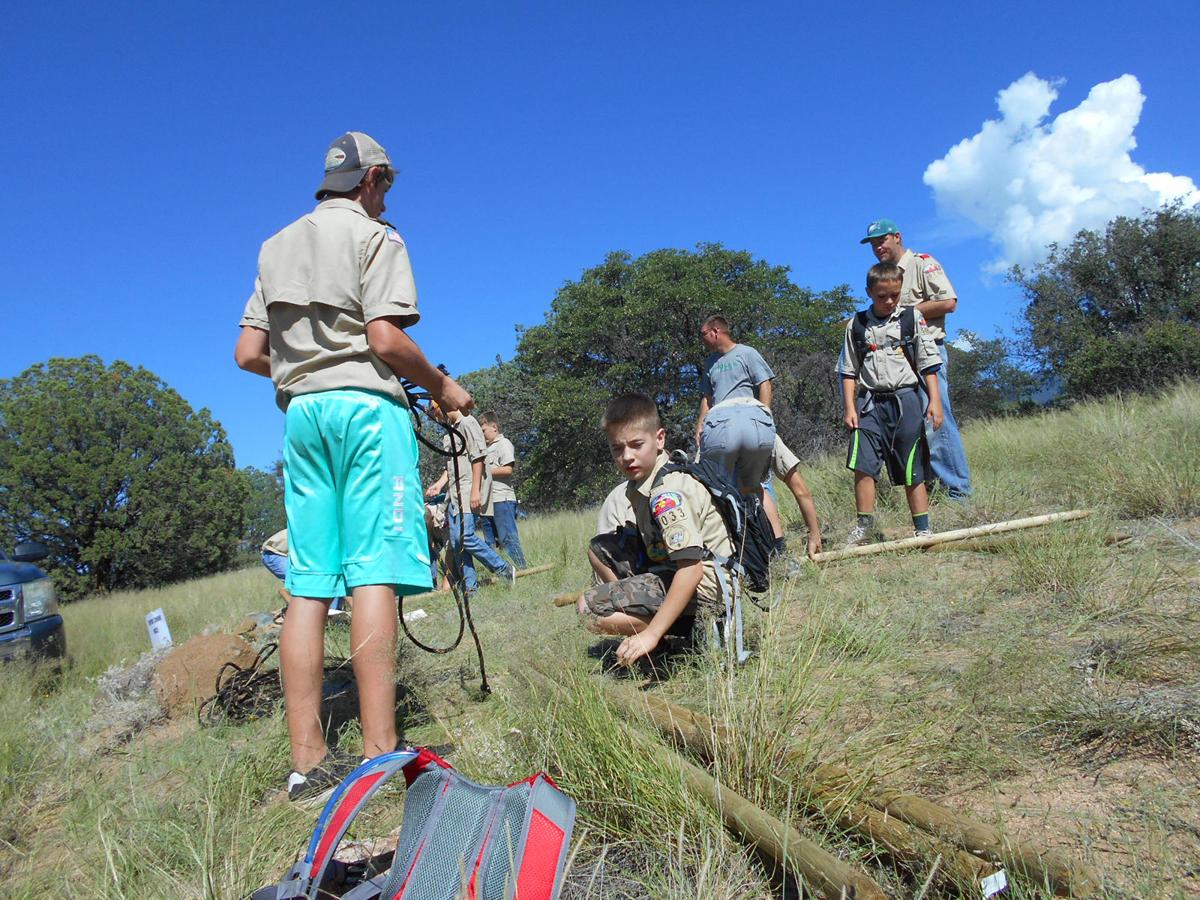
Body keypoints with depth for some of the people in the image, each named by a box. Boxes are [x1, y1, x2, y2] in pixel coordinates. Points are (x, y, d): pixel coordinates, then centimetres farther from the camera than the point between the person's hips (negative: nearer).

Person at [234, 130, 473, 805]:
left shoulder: (277, 247, 22)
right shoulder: (375, 235, 2)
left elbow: (249, 353, 15)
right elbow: (386, 339, -12)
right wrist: (443, 386, 2)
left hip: (300, 411, 6)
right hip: (367, 404, -6)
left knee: (308, 587, 2)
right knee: (374, 573, -11)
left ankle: (309, 764, 4)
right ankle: (380, 753, -12)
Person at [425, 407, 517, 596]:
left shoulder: (468, 423, -6)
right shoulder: (450, 431, 22)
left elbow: (478, 459, -13)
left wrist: (475, 491, -19)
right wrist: (439, 484, 10)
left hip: (468, 490, -9)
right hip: (454, 492, 9)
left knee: (465, 535, -20)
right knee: (456, 541, 3)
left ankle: (504, 570, -7)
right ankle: (470, 588, 8)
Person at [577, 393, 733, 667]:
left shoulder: (666, 493, -23)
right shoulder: (638, 484, 6)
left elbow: (692, 569, -31)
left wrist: (651, 634, -31)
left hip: (702, 587, -10)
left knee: (590, 609, -18)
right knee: (599, 549, 14)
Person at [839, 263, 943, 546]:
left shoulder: (912, 318, 5)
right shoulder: (857, 325, 8)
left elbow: (928, 363, 4)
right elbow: (849, 370, 9)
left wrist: (934, 400, -4)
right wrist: (849, 407, 1)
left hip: (904, 398, -1)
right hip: (870, 401, 1)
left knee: (912, 469, 2)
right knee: (862, 464, -8)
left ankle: (922, 528, 9)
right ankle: (865, 524, 3)